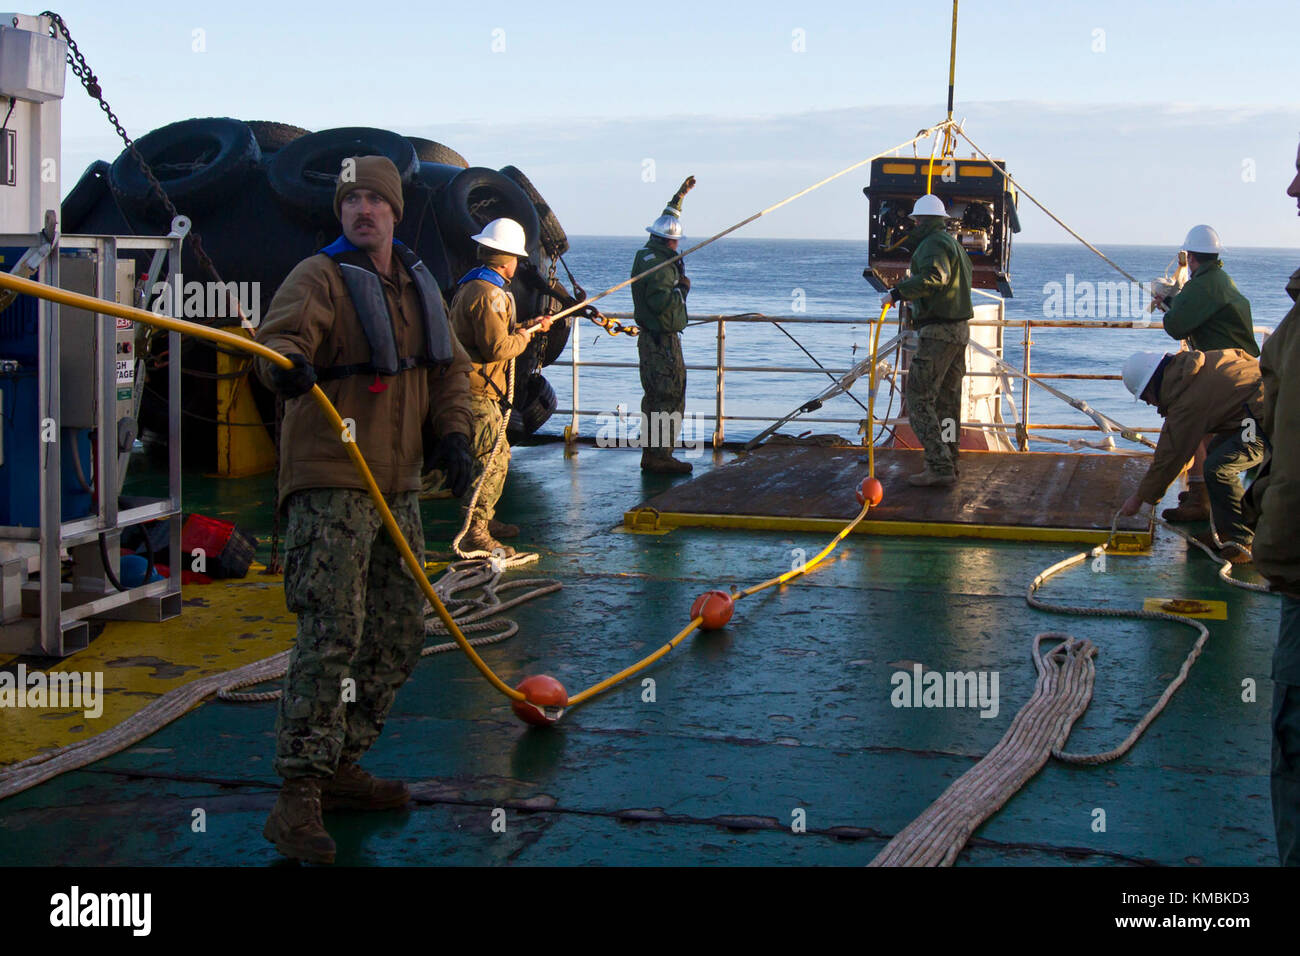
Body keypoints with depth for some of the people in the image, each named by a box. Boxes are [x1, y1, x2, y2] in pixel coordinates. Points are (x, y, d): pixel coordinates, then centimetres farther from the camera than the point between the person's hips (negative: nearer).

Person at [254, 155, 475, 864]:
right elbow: (282, 334, -27)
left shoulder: (419, 284, 15)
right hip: (330, 483, -8)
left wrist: (453, 433, 2)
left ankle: (338, 769, 25)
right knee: (331, 634, -16)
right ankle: (297, 801, -13)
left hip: (398, 485, 8)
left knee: (400, 635, 12)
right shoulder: (321, 276, -8)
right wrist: (286, 363, -50)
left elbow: (450, 367, 20)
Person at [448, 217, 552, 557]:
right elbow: (497, 348, -22)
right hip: (476, 391, -11)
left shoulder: (473, 285, 17)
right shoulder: (489, 293, -18)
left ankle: (484, 519, 31)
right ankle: (474, 533, -15)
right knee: (491, 459, -13)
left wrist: (531, 326, 34)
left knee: (497, 455, 21)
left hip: (474, 389, 11)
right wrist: (523, 339, -4)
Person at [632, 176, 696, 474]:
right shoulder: (658, 264, -19)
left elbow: (667, 219, 27)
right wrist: (682, 288, -13)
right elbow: (659, 302, -29)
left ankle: (651, 454, 21)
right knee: (669, 399, -8)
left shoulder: (647, 254, 11)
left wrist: (680, 195, 36)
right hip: (662, 340, -10)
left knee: (656, 398, 15)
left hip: (652, 339, 10)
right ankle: (660, 456, -7)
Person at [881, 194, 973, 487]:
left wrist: (898, 292, -34)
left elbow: (935, 275, -31)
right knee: (947, 400, 14)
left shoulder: (932, 244, -11)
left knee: (918, 398, -11)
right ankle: (948, 465, 17)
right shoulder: (955, 245, 21)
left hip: (938, 331, -10)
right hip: (959, 330, 10)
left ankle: (939, 467, -18)